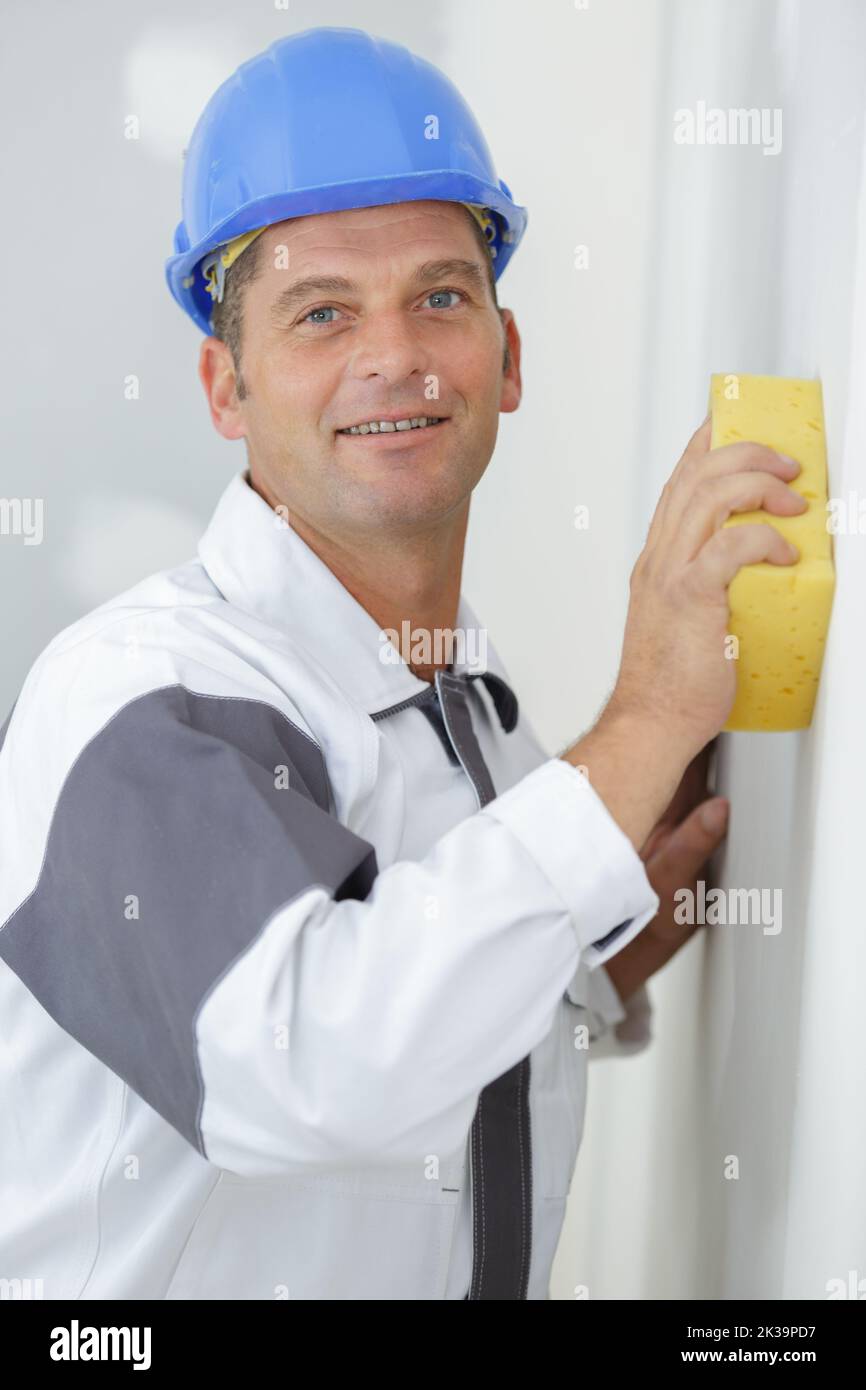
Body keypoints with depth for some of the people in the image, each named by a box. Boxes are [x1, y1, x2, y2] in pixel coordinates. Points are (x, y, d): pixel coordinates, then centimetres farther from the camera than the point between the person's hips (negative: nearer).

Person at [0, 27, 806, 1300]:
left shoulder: (479, 702, 0)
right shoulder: (142, 698, -23)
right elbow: (311, 1073, -39)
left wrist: (612, 956, -7)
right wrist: (646, 724, -33)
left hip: (492, 1277, 7)